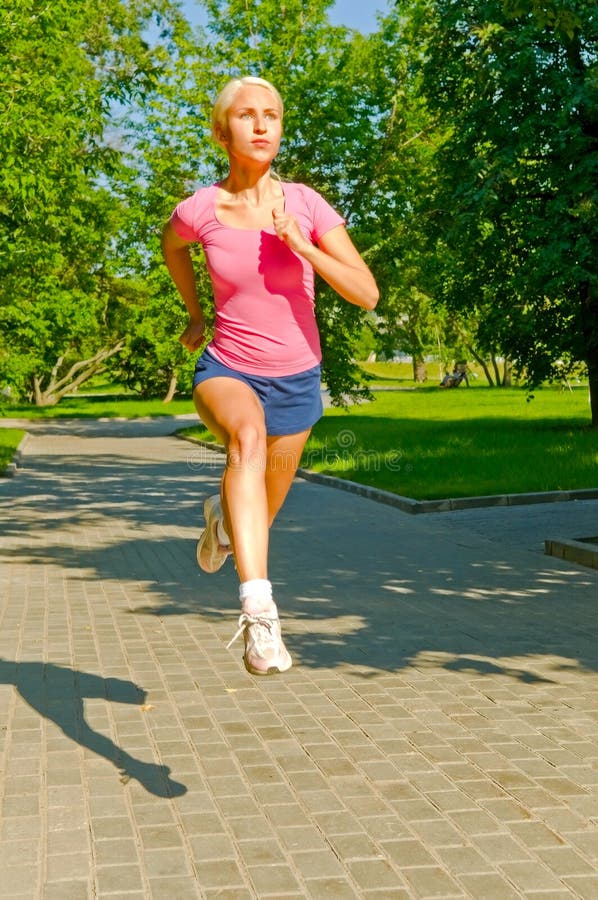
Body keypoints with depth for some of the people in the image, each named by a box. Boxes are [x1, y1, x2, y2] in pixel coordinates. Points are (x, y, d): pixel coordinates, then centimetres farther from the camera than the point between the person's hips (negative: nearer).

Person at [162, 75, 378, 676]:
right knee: (247, 434, -39)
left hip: (295, 379, 2)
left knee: (260, 518, 16)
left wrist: (301, 245, -25)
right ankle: (258, 613, -49)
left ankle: (223, 514, 56)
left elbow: (367, 294, -15)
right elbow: (171, 244, 15)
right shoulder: (199, 210, -10)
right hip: (226, 370, -2)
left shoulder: (305, 205, -12)